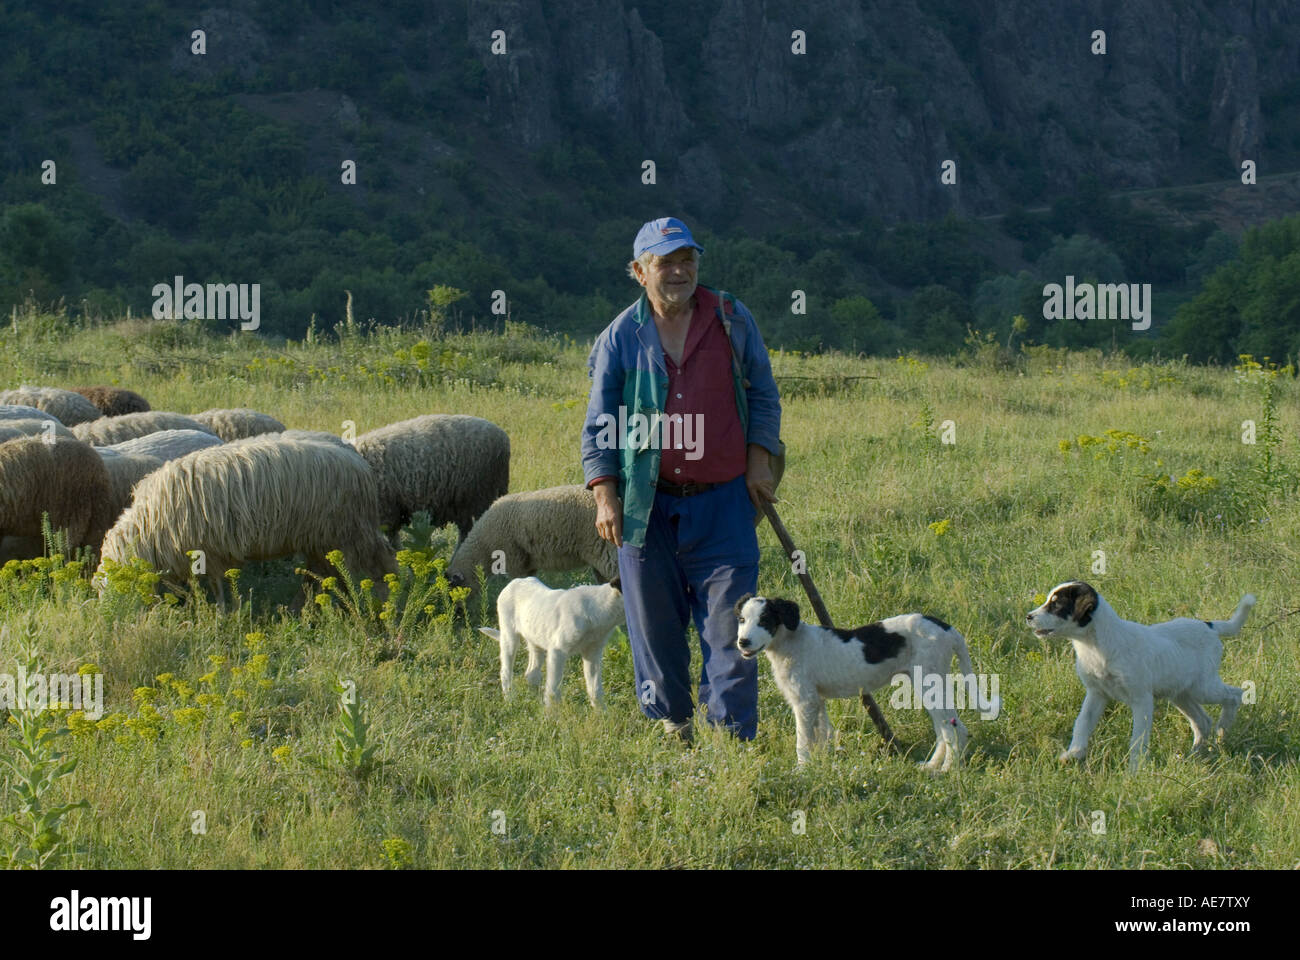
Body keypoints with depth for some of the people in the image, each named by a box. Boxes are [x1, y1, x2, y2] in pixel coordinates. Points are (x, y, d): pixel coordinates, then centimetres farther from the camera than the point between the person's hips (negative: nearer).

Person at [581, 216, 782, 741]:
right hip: (648, 502, 0)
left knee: (729, 618, -5)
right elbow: (599, 424, 5)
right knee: (655, 619, 8)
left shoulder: (733, 320, 4)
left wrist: (758, 461, 1)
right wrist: (605, 496, -3)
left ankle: (733, 733, 1)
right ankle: (669, 721, 24)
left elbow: (763, 395, 12)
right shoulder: (621, 337, 2)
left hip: (723, 501, 0)